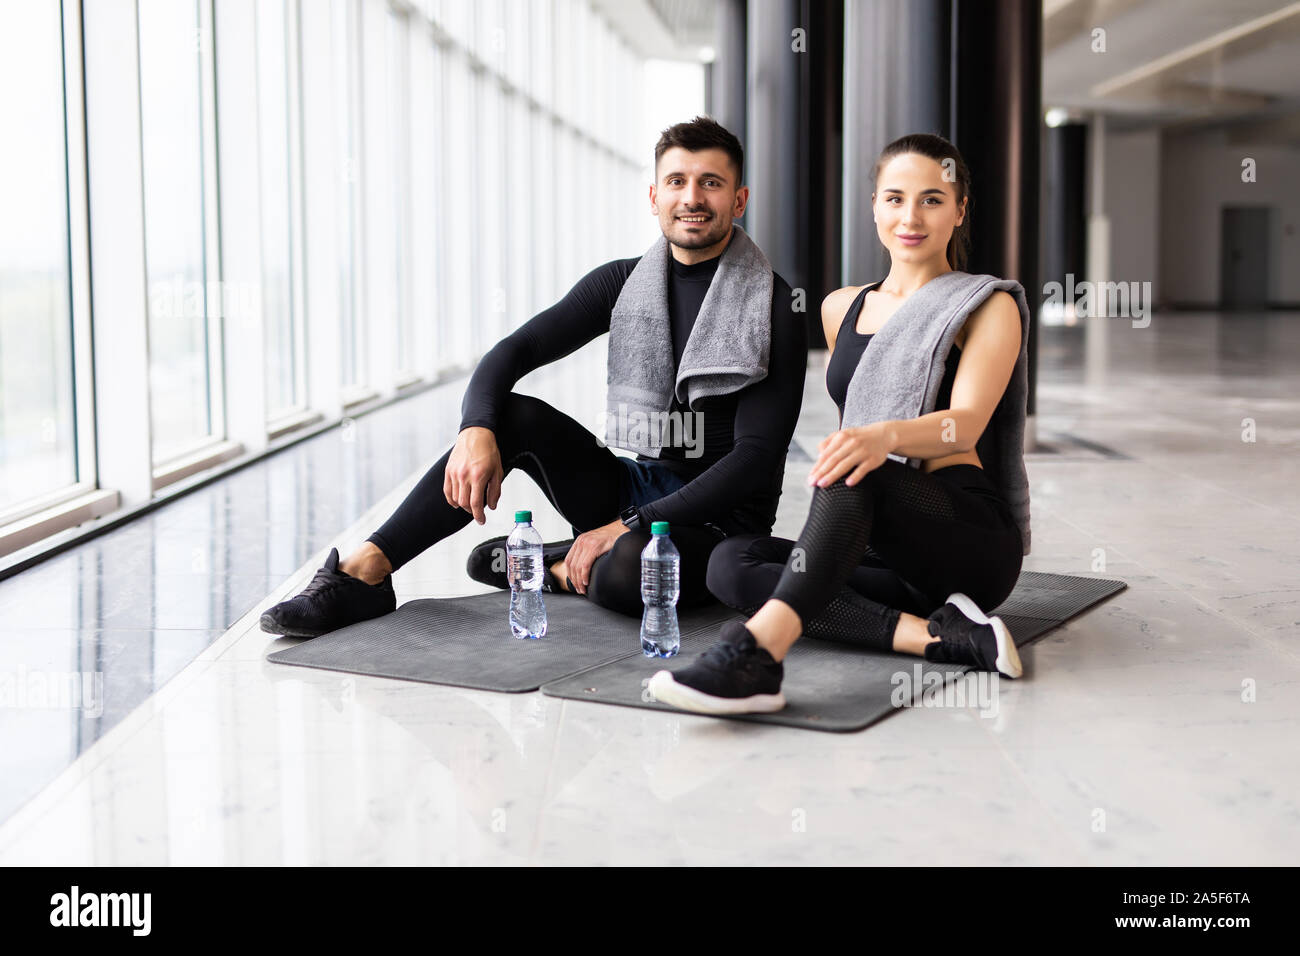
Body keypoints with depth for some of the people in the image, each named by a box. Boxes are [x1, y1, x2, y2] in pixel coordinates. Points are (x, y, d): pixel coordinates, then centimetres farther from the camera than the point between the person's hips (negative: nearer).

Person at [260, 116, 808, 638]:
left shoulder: (773, 308, -10)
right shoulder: (621, 283, 5)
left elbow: (757, 455, -17)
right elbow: (512, 353, -3)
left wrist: (632, 526, -24)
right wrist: (476, 430, -26)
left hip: (718, 519, -5)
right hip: (630, 488, 5)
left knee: (624, 572, -38)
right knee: (513, 417, -18)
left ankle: (541, 568, -4)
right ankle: (363, 574, -17)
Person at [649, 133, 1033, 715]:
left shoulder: (990, 306, 1)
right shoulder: (841, 309, 16)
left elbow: (966, 422, -17)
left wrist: (884, 437, -37)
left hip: (975, 544, -5)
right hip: (884, 554, 6)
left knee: (855, 474, -35)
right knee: (733, 562, -21)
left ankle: (757, 653, -54)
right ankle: (937, 636, -33)